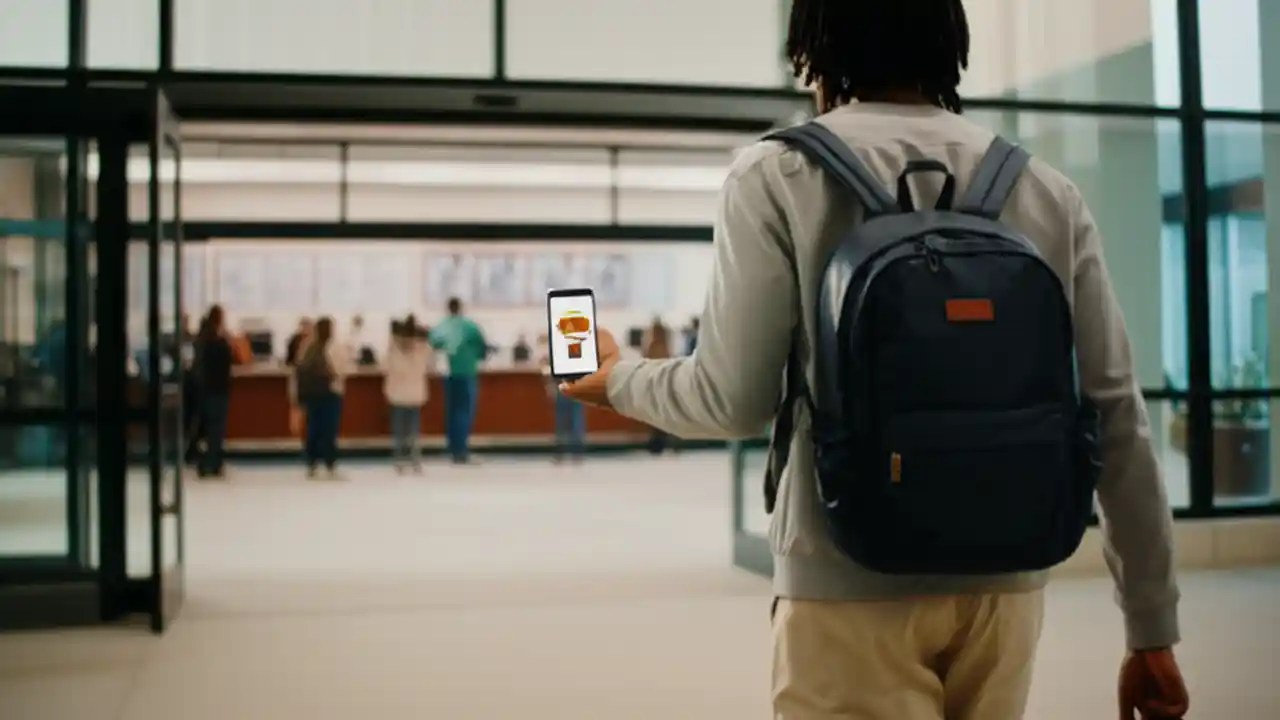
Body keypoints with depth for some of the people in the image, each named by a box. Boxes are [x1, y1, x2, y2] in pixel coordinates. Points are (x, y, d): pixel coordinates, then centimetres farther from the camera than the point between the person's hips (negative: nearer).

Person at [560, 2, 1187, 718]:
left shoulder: (781, 174, -5)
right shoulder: (1050, 190, 4)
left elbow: (735, 402, -6)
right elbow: (1117, 416, 3)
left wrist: (618, 377, 15)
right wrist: (1152, 628, 9)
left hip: (854, 586, -4)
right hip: (1005, 580, 4)